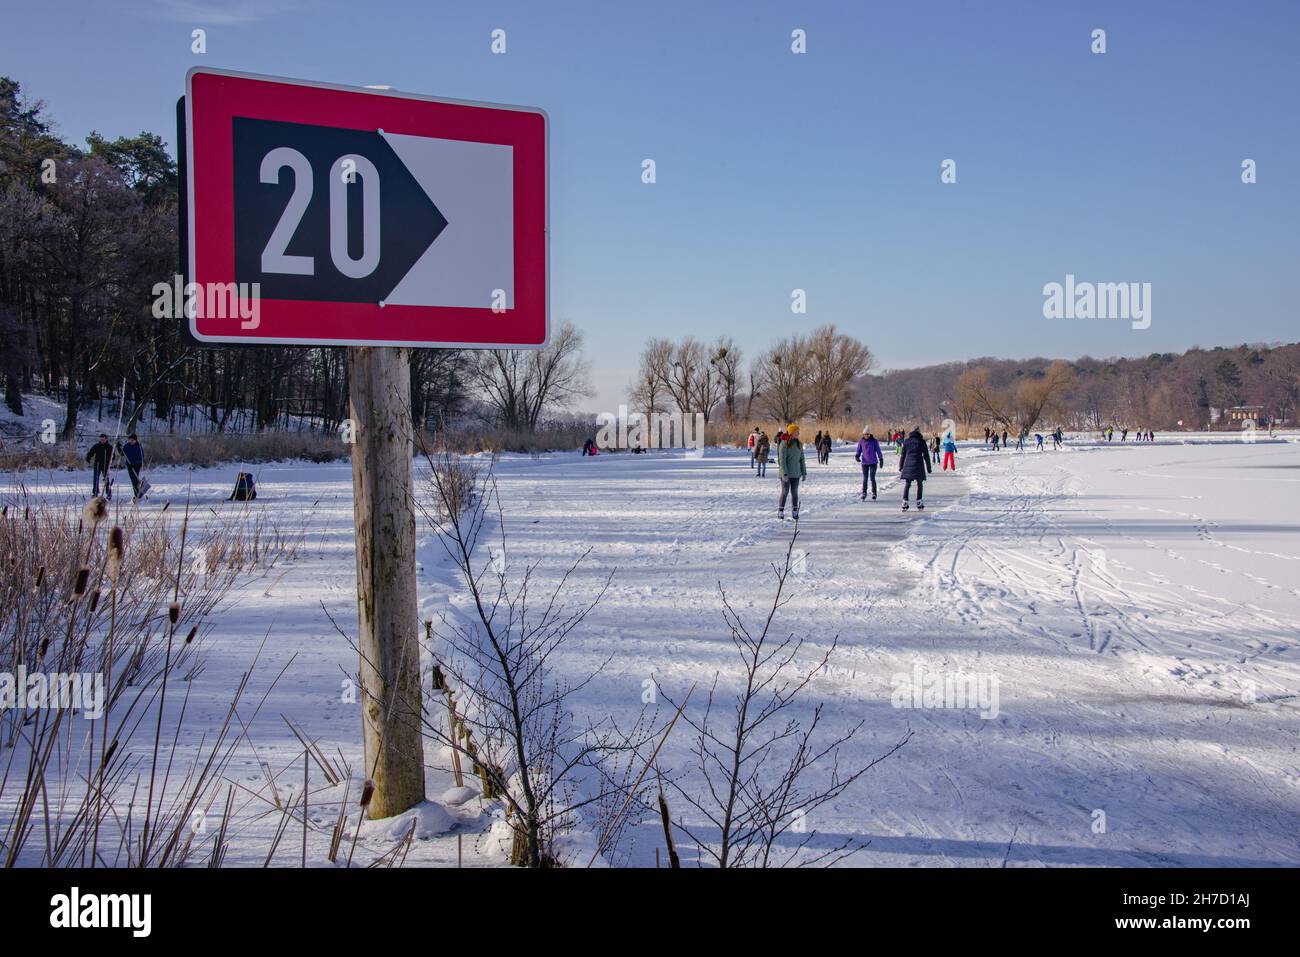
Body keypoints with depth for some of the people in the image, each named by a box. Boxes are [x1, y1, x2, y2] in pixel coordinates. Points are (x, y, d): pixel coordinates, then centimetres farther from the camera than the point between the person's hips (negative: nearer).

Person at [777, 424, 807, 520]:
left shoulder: (799, 444, 7)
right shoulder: (784, 444, -11)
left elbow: (802, 459, 12)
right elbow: (782, 460, -14)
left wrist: (804, 472, 8)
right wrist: (784, 473, -19)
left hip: (796, 473, 5)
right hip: (785, 473, -5)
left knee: (795, 492, 8)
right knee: (785, 492, 1)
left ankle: (794, 512, 14)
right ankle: (780, 511, 11)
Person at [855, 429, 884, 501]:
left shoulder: (874, 441, -5)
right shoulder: (861, 441, 1)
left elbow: (878, 450, 2)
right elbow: (859, 450, 9)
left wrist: (881, 459, 4)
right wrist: (857, 456, -10)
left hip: (873, 462, -2)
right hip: (864, 462, 2)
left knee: (872, 478, -5)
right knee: (865, 479, 3)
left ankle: (874, 494, 7)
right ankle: (864, 494, 13)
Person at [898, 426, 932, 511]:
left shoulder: (906, 441, 5)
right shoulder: (922, 441, -1)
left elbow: (902, 455, 8)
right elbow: (926, 456, 2)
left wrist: (900, 467, 15)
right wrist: (928, 468, 8)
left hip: (908, 465, 2)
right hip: (918, 465, -2)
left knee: (907, 484, 6)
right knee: (919, 484, 10)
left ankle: (905, 502, -2)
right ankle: (919, 502, 8)